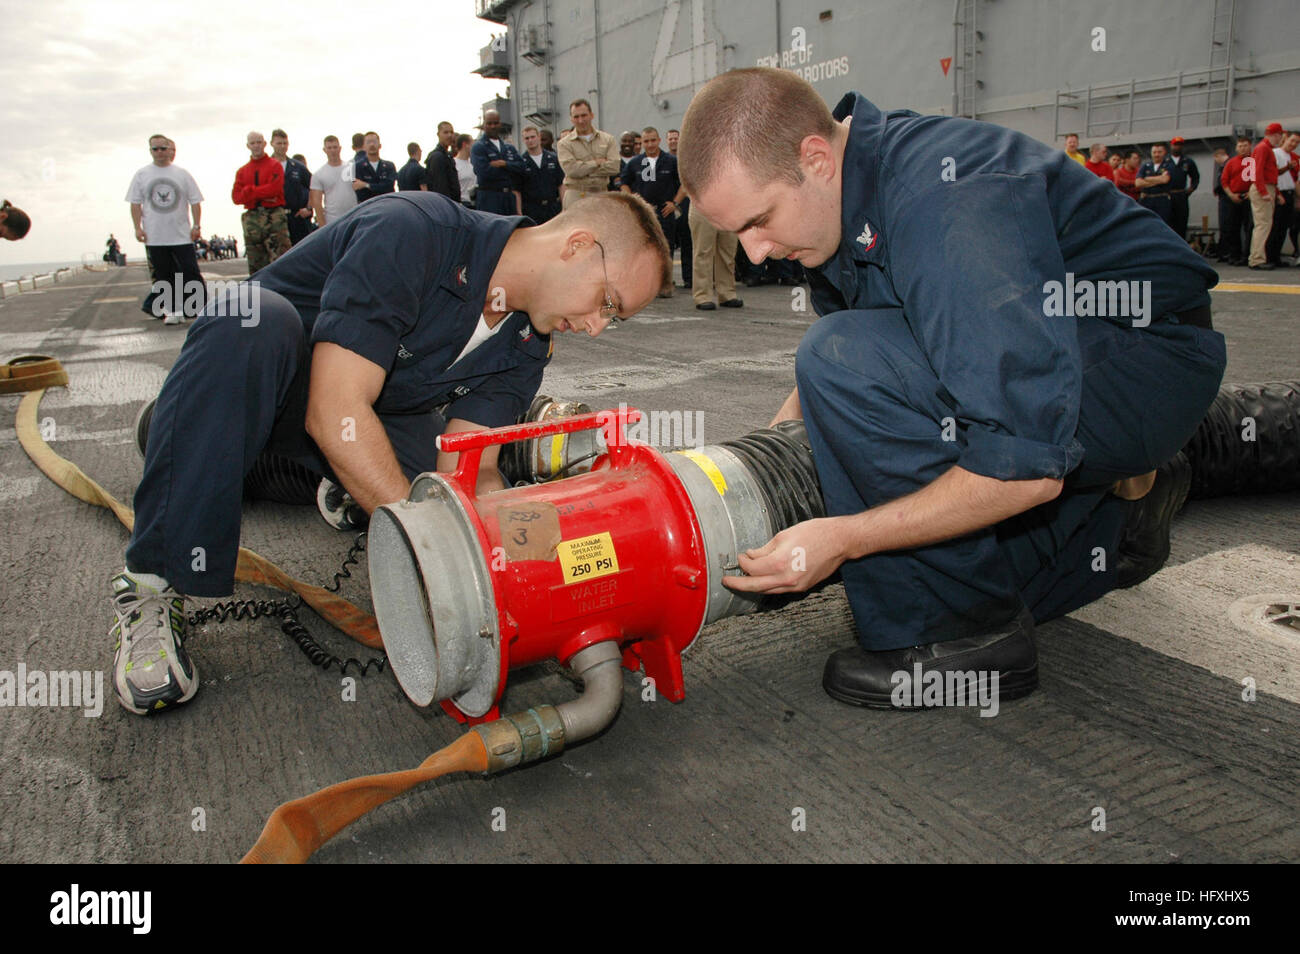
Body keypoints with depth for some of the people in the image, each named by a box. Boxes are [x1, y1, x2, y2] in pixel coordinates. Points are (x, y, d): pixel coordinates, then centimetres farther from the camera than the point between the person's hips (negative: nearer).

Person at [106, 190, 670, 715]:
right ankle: (155, 588, -32)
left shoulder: (527, 343, -7)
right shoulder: (412, 229, -31)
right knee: (252, 314, -40)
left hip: (381, 415, 5)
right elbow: (336, 414, -37)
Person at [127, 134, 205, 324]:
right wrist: (138, 227, -3)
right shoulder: (141, 175, 7)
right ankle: (172, 311, 9)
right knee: (163, 276, 3)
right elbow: (135, 204, 7)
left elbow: (195, 201, 7)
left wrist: (196, 226, -2)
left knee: (191, 273, -4)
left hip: (182, 235, -1)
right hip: (154, 237, 1)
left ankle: (201, 308, 3)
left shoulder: (182, 174, 6)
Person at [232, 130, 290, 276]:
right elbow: (236, 197, 6)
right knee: (255, 264, 5)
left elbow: (274, 189, -10)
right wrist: (263, 194, -6)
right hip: (252, 218, 4)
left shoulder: (275, 165, 6)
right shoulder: (242, 171, 18)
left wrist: (249, 191, -3)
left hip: (274, 216, -4)